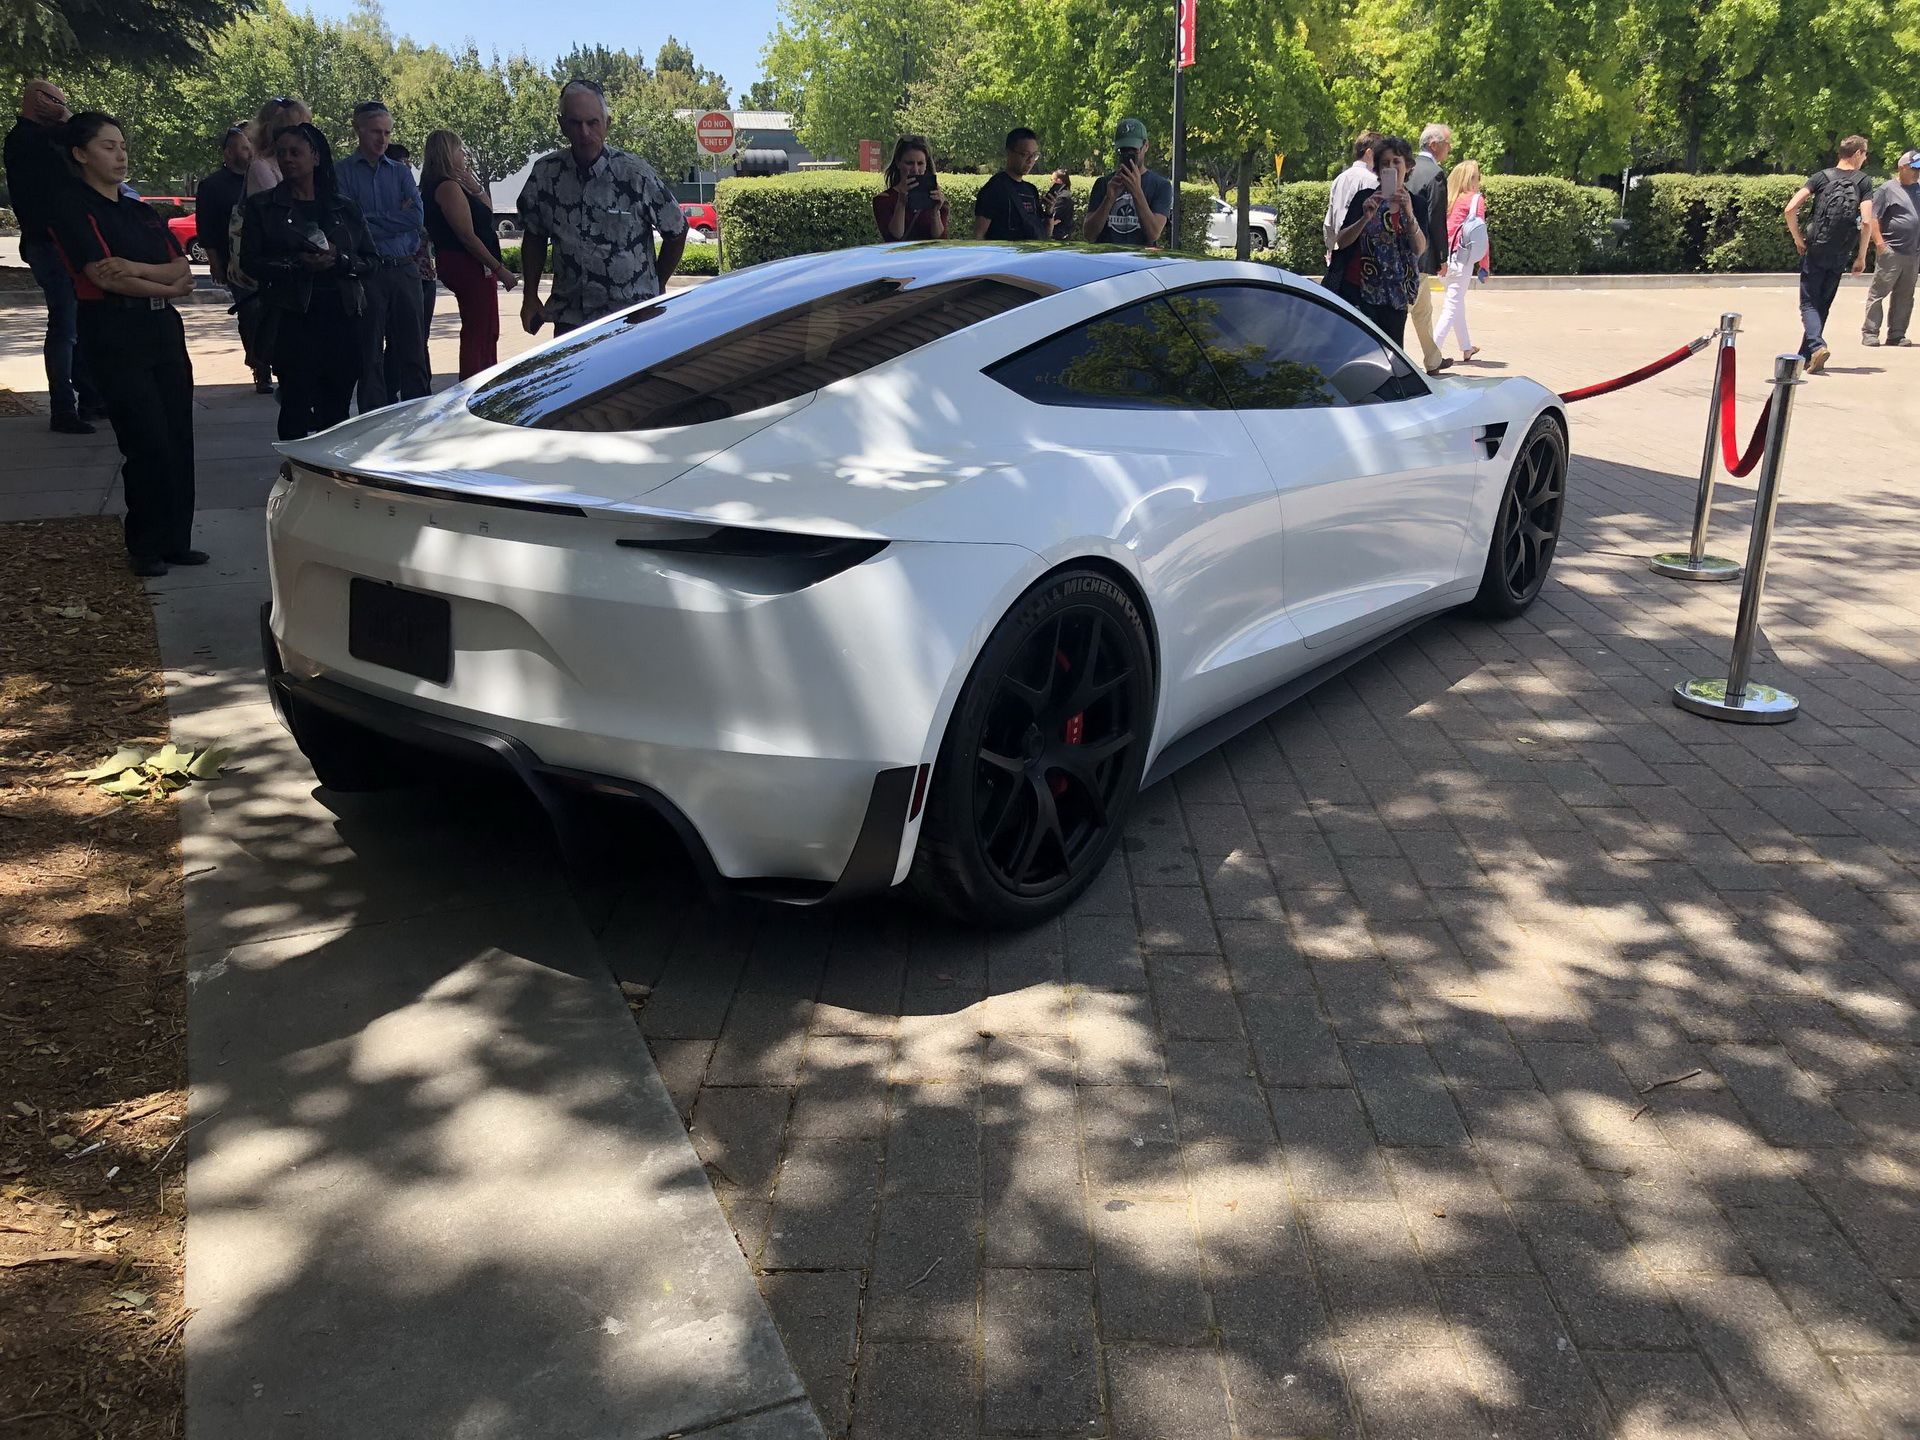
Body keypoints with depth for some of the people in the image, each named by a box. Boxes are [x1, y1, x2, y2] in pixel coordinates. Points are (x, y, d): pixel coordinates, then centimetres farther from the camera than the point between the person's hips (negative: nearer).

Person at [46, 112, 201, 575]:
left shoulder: (142, 212, 19)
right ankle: (145, 546, 4)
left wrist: (136, 268, -13)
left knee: (179, 441, 2)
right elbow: (104, 277, -12)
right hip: (115, 335, -6)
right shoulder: (72, 208, -2)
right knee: (148, 445, -9)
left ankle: (176, 540, 12)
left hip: (163, 330, 6)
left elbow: (182, 269, 6)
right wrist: (167, 287, -4)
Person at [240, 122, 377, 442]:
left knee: (337, 409, 5)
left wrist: (339, 260, -9)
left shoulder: (344, 207, 13)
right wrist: (296, 263, -13)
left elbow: (372, 260, 11)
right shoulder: (263, 206, 8)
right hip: (294, 321, -2)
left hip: (343, 319, 2)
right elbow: (250, 261, 2)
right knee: (296, 407, -5)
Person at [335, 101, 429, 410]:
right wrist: (397, 219, -7)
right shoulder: (342, 173, 3)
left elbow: (417, 216, -2)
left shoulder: (401, 172, 14)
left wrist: (371, 221, -6)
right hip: (368, 274, -3)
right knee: (370, 353, 3)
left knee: (413, 348, 5)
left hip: (405, 270, 3)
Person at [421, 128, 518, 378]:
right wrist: (499, 269, -19)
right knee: (477, 334, -10)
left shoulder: (454, 185, 15)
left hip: (472, 269, 11)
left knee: (489, 334, 17)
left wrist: (475, 187, 9)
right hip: (469, 267, -11)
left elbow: (487, 211, 25)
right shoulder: (448, 187, -15)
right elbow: (467, 236, -21)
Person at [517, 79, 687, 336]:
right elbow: (533, 238, 14)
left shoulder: (635, 174, -9)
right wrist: (530, 297, 9)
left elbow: (676, 232, 3)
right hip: (568, 318, 3)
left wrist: (656, 289, 9)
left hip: (632, 317, -3)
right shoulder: (545, 173, 0)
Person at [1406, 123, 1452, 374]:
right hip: (1421, 254, -9)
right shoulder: (1436, 173, -13)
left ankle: (1433, 361, 31)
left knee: (1423, 310, 19)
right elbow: (1437, 220, -15)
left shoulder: (1408, 168, 10)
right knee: (1401, 309, -8)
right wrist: (1443, 257, -7)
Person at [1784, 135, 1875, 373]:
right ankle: (1806, 356, 15)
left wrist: (1798, 239, 2)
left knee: (1809, 304, 2)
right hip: (1840, 256, 1)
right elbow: (1867, 222, -10)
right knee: (1822, 305, 13)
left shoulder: (1821, 177, 1)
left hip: (1815, 252, -1)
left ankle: (1817, 346, -23)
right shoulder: (1864, 182, -1)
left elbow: (1790, 209, -10)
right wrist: (1861, 256, 1)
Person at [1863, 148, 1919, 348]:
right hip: (1892, 252, -6)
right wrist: (1880, 244, -16)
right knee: (1878, 293, -5)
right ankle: (1870, 333, 0)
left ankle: (1897, 334, 13)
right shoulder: (1887, 189, -3)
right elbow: (1873, 218, -8)